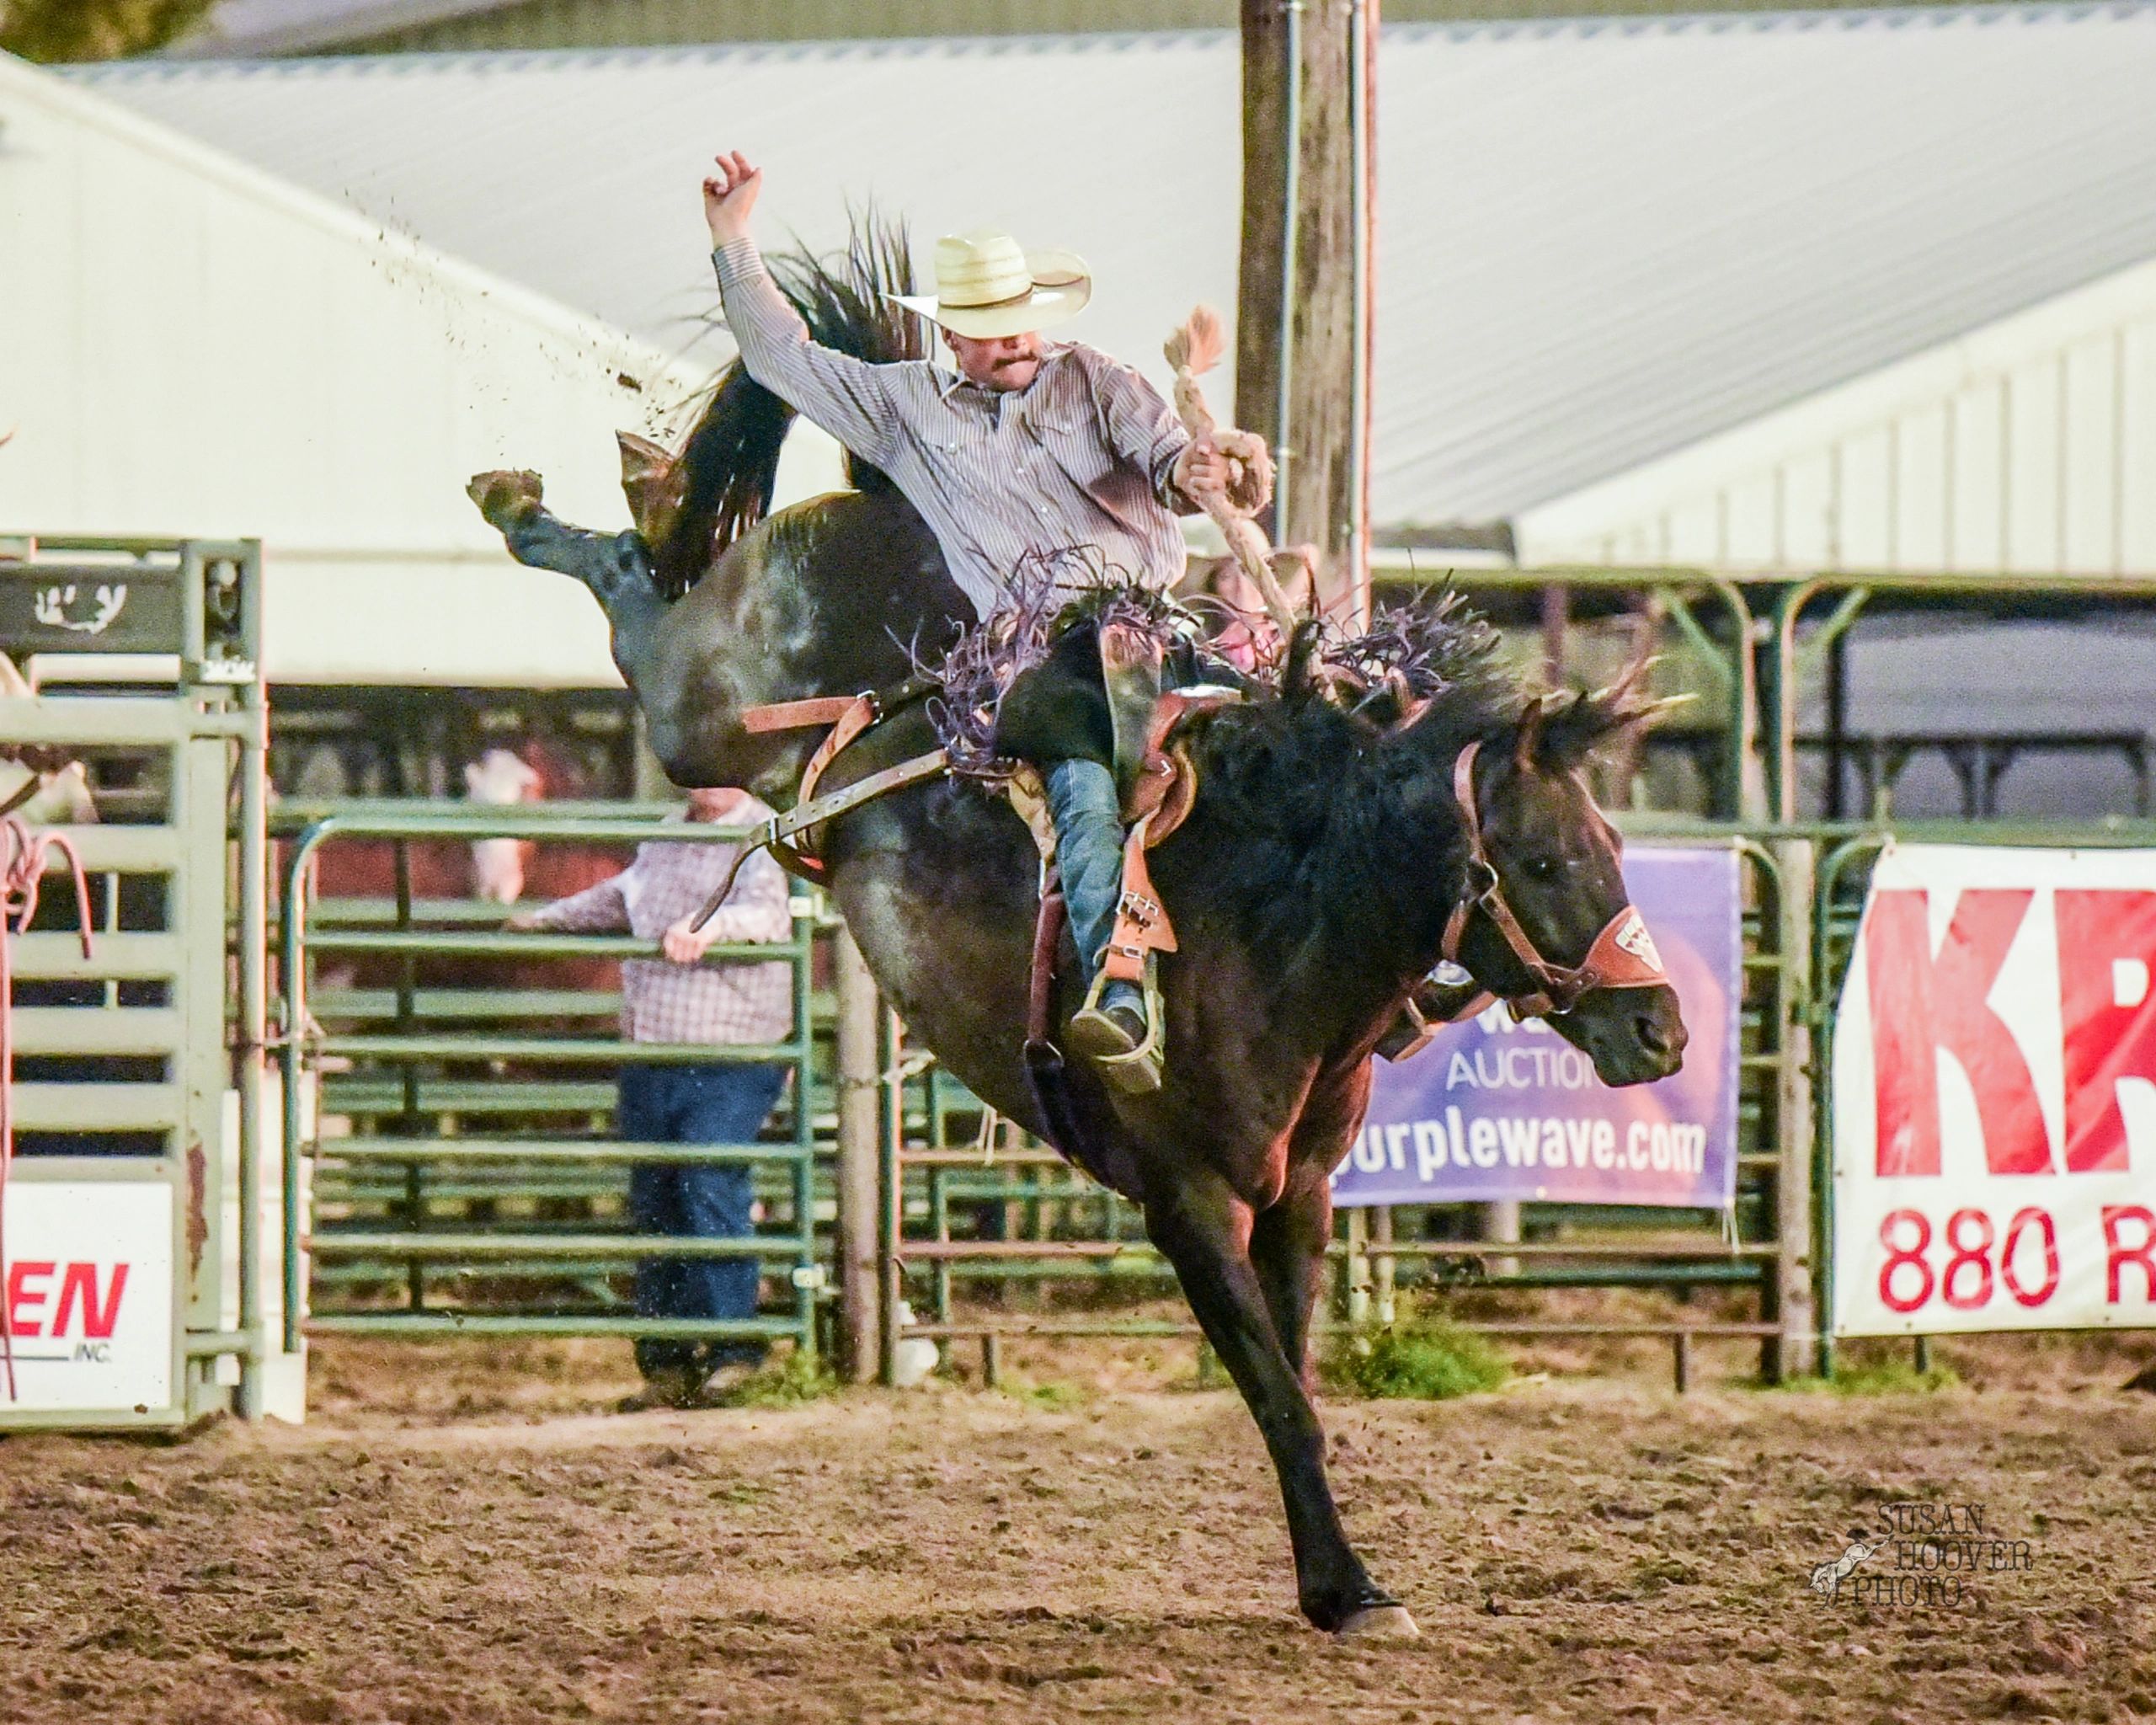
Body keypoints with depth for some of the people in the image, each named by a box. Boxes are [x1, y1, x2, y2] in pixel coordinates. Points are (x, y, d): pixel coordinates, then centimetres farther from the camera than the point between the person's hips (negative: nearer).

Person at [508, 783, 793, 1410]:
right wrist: (550, 918, 48)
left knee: (711, 1190, -18)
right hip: (650, 1064, 8)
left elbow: (767, 911, -25)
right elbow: (622, 897, 38)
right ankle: (666, 1364, 15)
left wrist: (711, 925, -43)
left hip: (730, 1067, -8)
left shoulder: (763, 840, -6)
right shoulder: (665, 840, 17)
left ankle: (736, 1353, -14)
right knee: (654, 1207, 9)